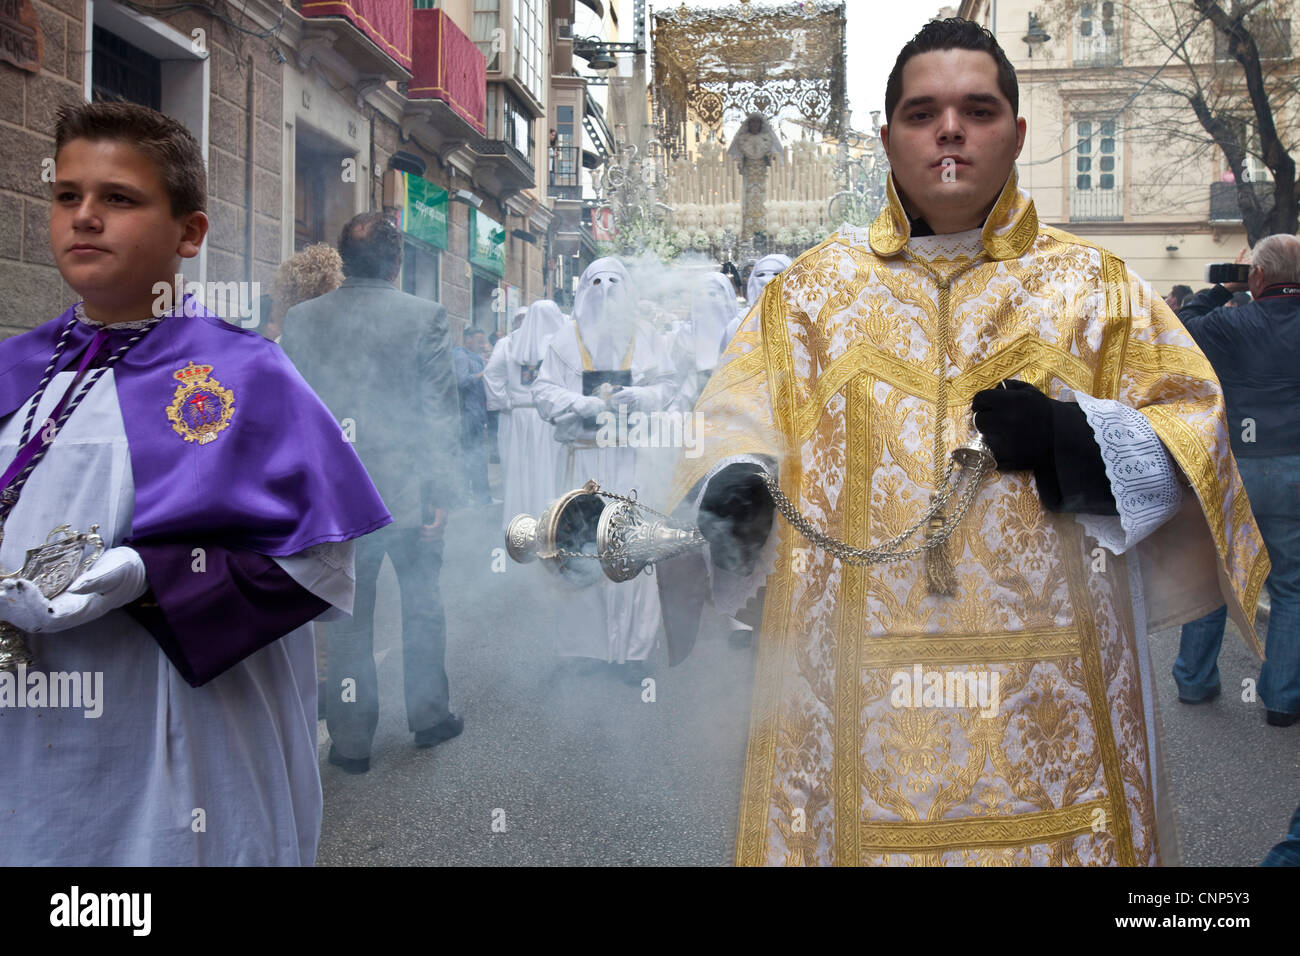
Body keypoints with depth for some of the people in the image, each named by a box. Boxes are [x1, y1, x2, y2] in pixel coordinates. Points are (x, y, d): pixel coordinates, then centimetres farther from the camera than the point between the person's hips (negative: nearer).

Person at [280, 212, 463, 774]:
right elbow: (441, 414, -8)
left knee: (347, 617, 10)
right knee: (422, 602, 17)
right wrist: (441, 494, -3)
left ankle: (351, 742, 17)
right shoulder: (425, 317, -7)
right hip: (408, 491, -2)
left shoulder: (300, 320, 1)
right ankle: (428, 715, 28)